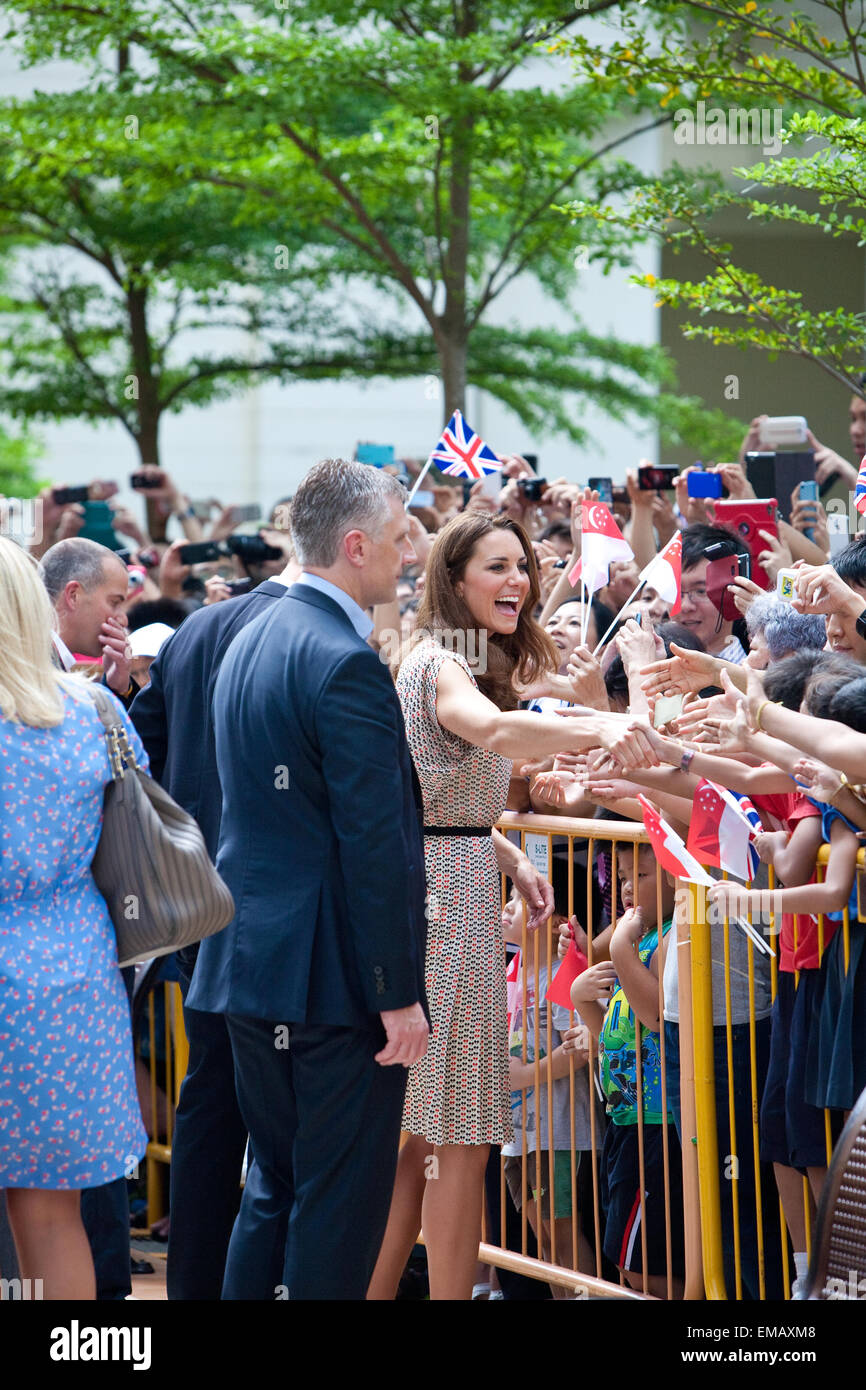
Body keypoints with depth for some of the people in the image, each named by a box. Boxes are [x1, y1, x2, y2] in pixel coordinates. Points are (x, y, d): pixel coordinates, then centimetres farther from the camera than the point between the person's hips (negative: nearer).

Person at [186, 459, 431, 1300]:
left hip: (251, 961, 9)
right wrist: (399, 993, -18)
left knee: (275, 1190, 16)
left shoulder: (251, 641, 13)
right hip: (333, 977, -9)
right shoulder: (344, 663, -17)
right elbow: (375, 844, -20)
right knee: (341, 1200, -2)